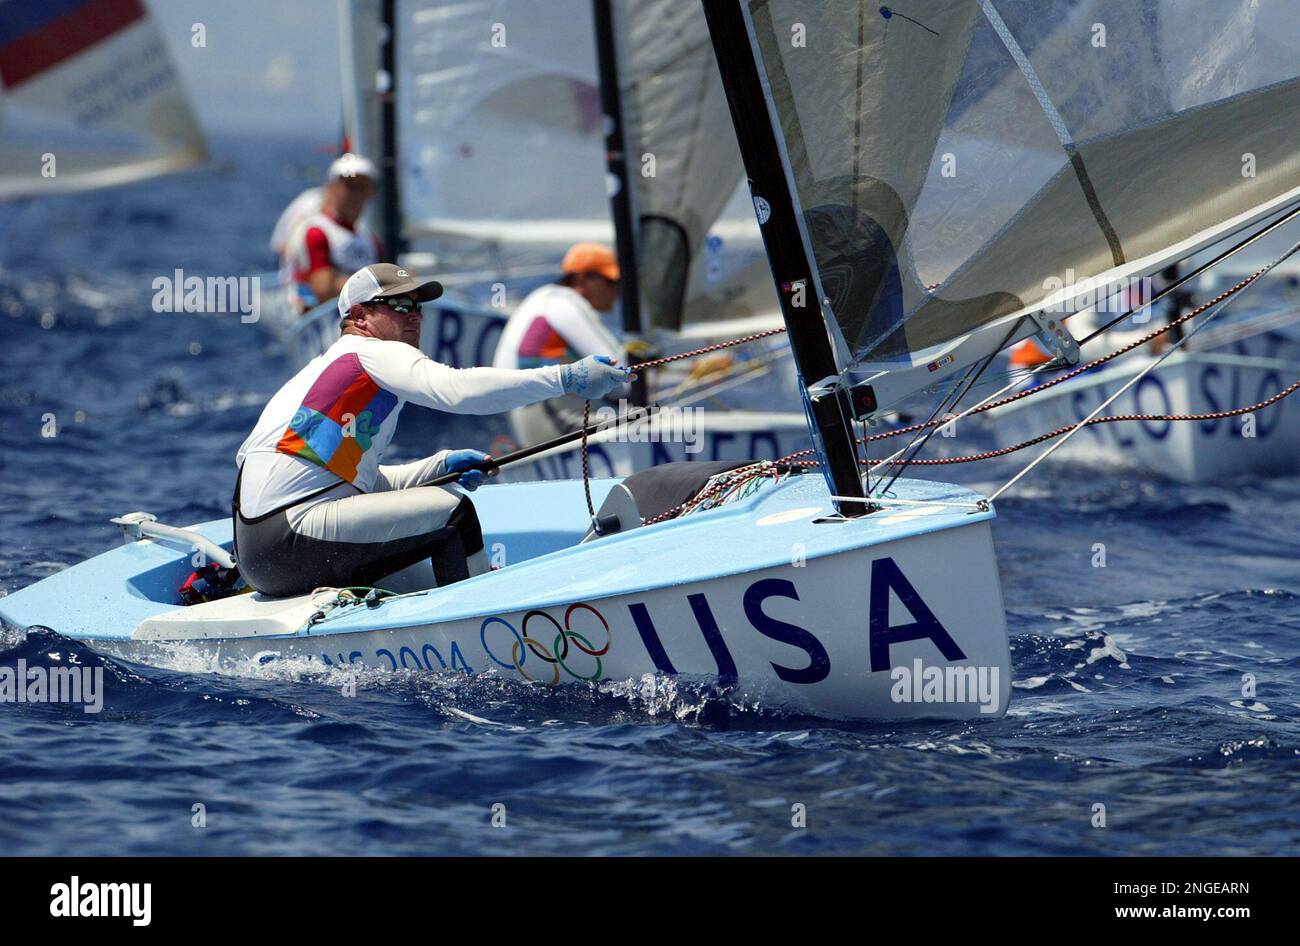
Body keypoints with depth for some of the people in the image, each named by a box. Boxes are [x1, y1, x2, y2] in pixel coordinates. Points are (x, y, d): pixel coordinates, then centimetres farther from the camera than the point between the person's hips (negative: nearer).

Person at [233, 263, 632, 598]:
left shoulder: (327, 366, 27)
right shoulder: (375, 353, -2)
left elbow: (360, 481, 27)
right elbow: (458, 390, -21)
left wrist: (440, 466, 16)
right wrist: (567, 377, -22)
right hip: (286, 534, -10)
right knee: (453, 514, -10)